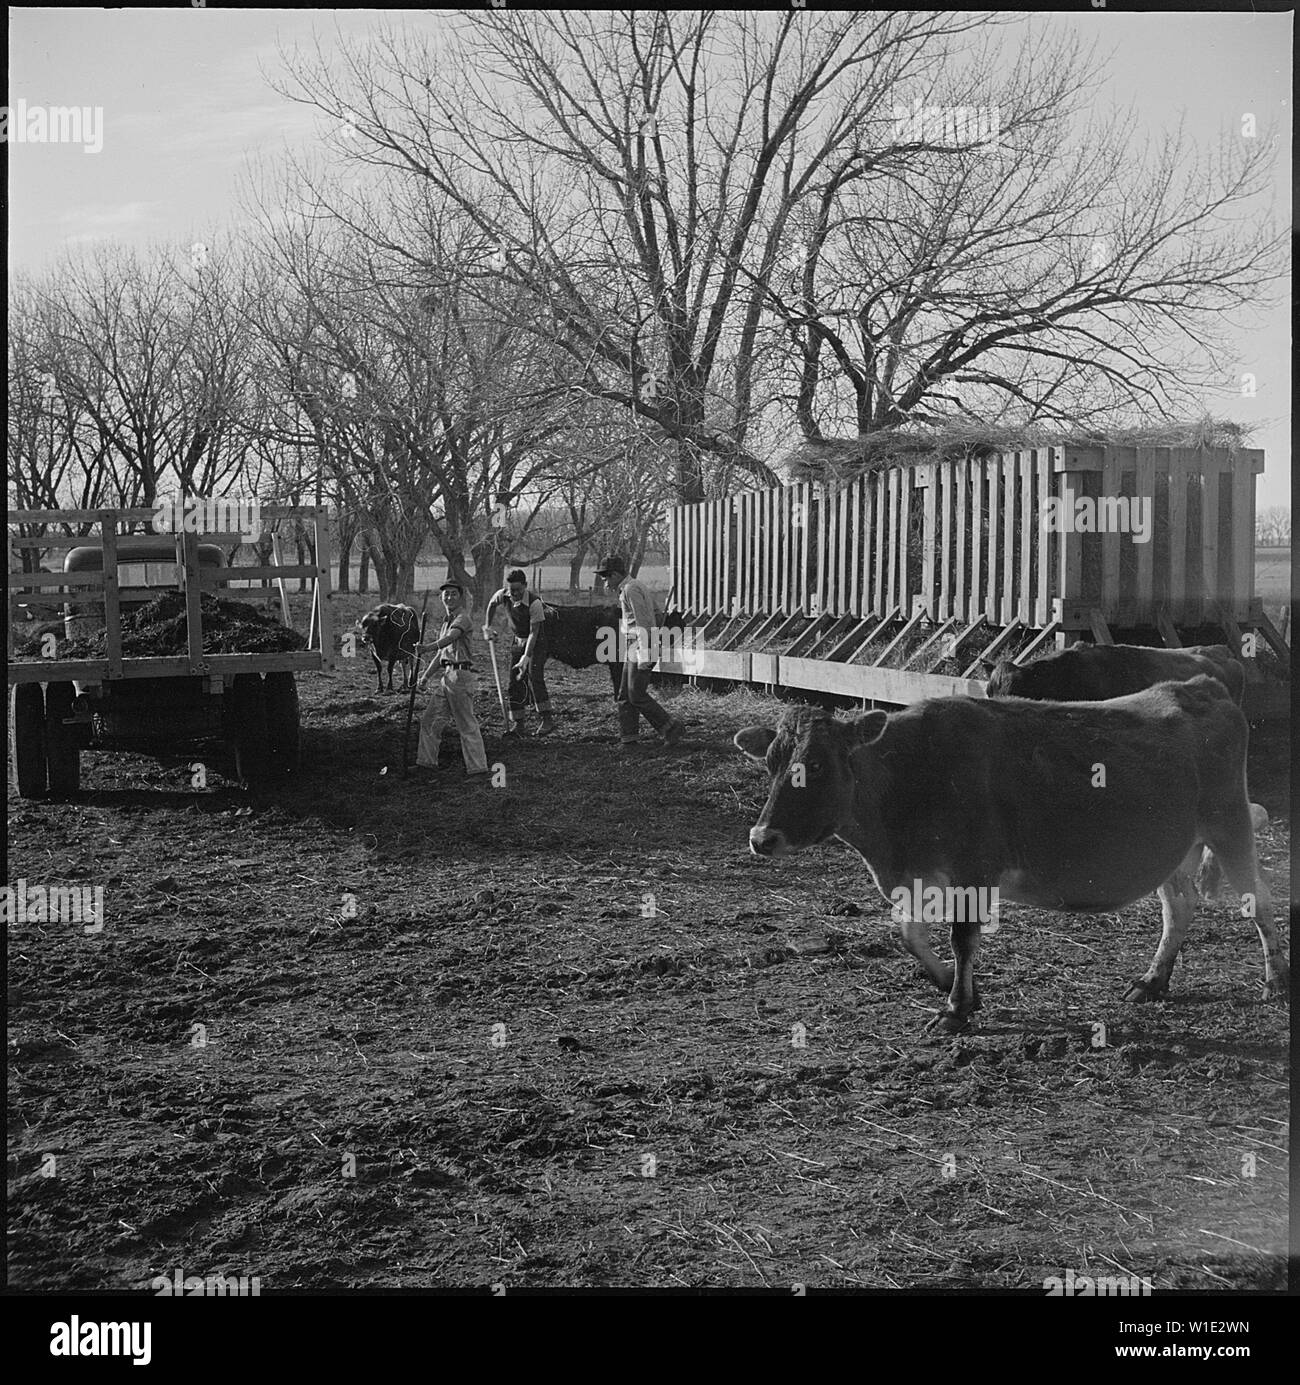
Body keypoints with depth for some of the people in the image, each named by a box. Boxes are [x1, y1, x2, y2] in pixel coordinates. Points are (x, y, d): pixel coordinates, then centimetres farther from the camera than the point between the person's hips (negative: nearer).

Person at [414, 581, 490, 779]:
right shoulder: (447, 622, 22)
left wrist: (428, 647, -43)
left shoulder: (463, 618, -7)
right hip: (447, 676, 9)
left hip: (460, 675, -9)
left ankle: (477, 767, -6)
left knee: (467, 724, -8)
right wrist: (426, 675, 23)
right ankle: (427, 762, 21)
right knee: (429, 720, 12)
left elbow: (450, 638, -27)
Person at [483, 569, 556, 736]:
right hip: (518, 640, 6)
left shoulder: (534, 603, -29)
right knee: (515, 681, 2)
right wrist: (487, 627, 9)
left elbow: (534, 632, -29)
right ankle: (516, 722, 10)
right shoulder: (503, 595, -12)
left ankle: (547, 719, -17)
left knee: (534, 678, -20)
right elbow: (492, 604, 13)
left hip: (536, 642, -6)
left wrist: (526, 657, -35)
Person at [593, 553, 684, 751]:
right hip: (633, 651, 10)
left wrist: (644, 657, -23)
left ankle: (671, 727, 0)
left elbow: (643, 624, -20)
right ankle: (627, 739, 7)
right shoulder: (634, 587, 17)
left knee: (637, 696, -7)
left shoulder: (631, 589, -14)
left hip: (641, 648, -10)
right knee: (625, 696, 7)